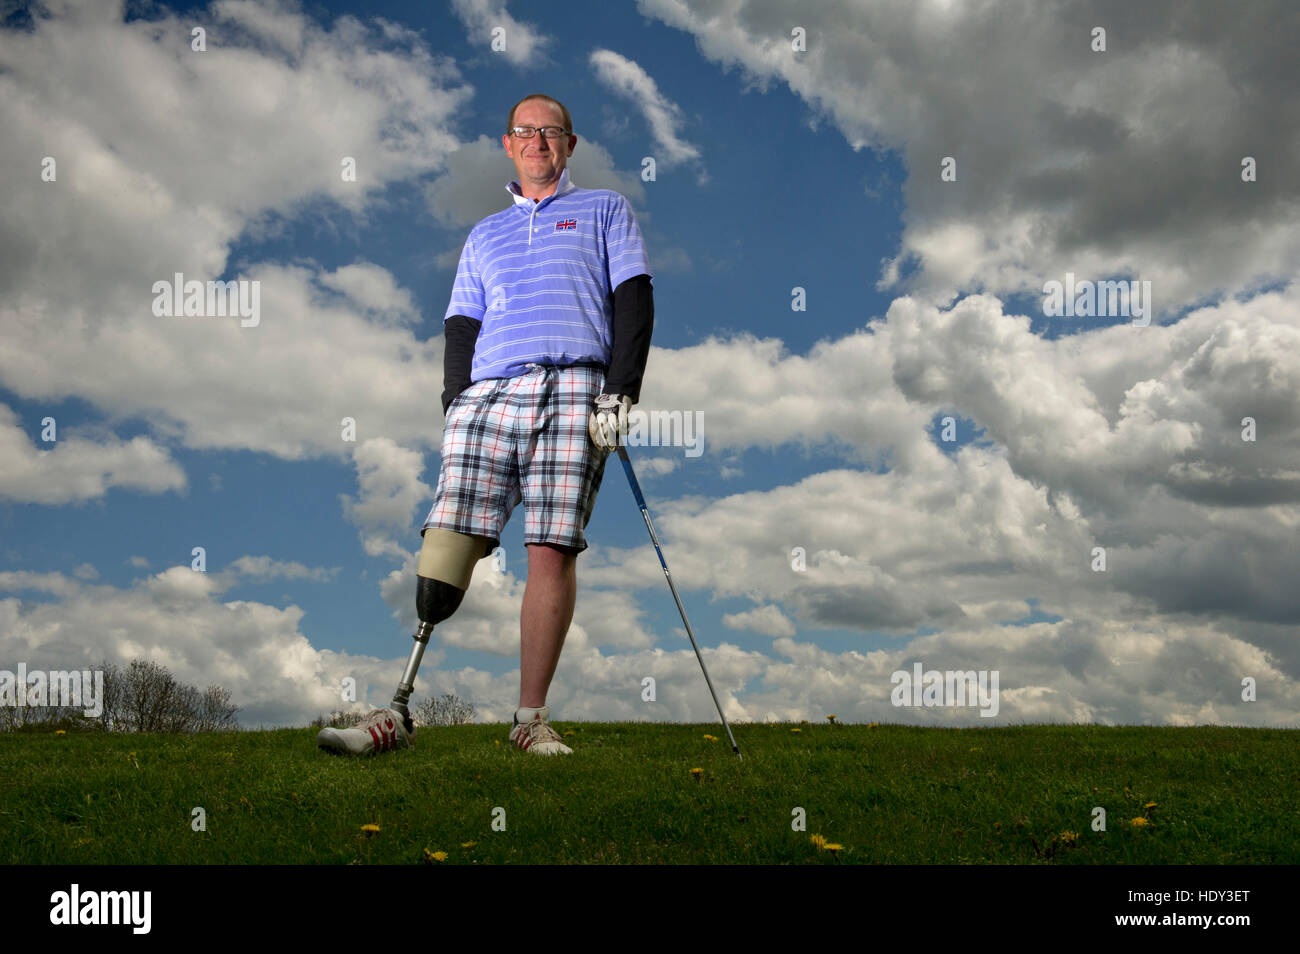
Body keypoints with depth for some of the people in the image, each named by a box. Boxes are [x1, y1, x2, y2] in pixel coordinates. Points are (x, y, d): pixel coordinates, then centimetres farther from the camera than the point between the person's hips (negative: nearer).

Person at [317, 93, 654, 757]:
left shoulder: (604, 210, 21)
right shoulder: (483, 235, 29)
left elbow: (633, 298, 9)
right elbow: (461, 323, 21)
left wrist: (620, 393, -5)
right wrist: (456, 402, 3)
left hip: (573, 393, -2)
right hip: (488, 393, 3)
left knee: (553, 551, -10)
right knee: (448, 542, -10)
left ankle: (531, 719, -4)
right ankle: (400, 711, -7)